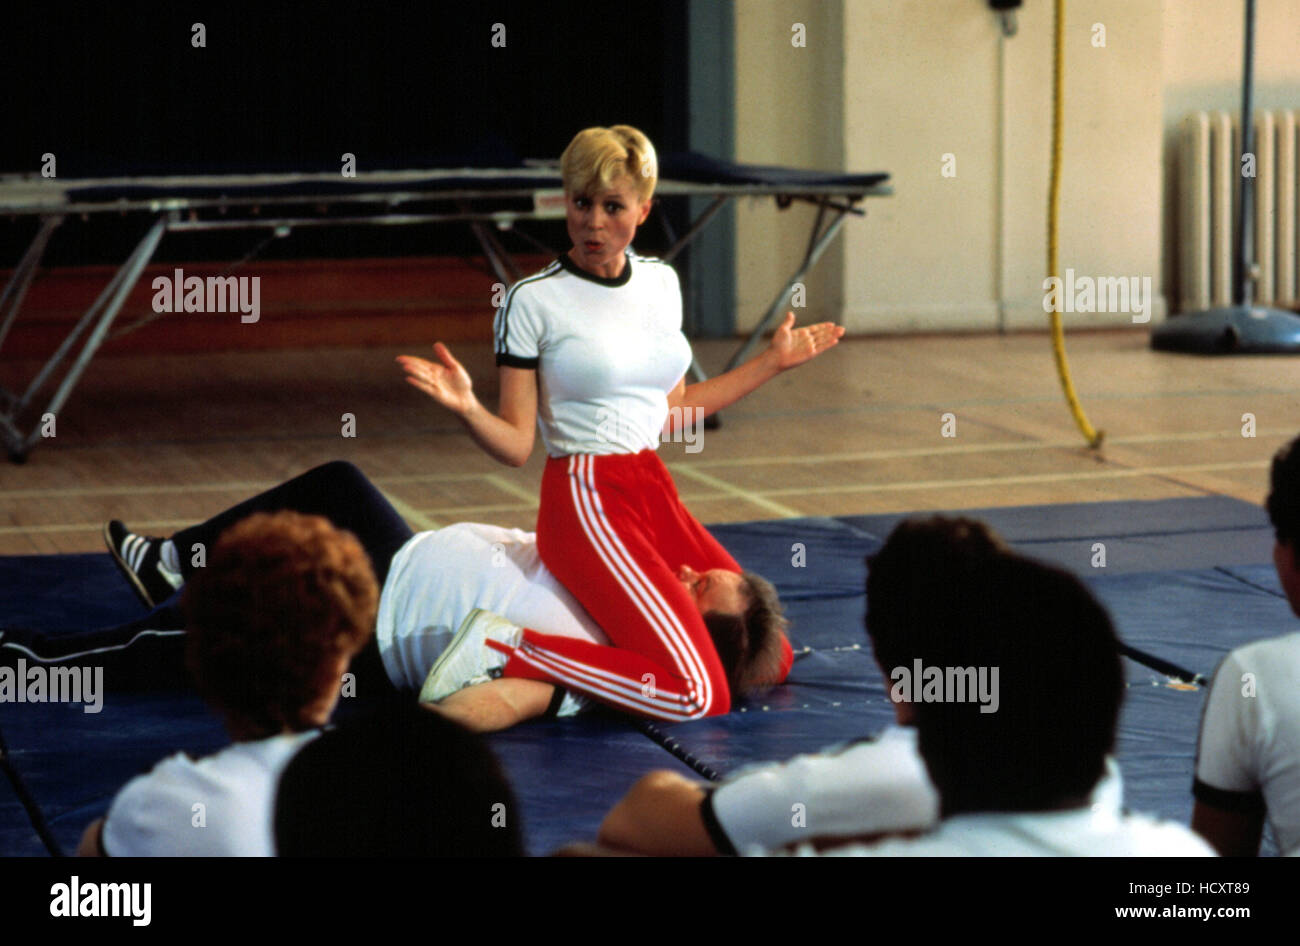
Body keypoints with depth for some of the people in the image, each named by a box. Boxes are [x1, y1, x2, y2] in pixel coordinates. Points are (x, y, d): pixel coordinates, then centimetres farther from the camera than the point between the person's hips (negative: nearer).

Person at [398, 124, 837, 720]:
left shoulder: (660, 283, 11)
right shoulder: (532, 301, -8)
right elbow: (515, 445, -7)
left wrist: (773, 362, 24)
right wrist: (465, 407, -27)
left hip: (655, 492, 8)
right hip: (585, 503, -8)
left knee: (771, 661, 3)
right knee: (700, 695, -23)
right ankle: (506, 653, -12)